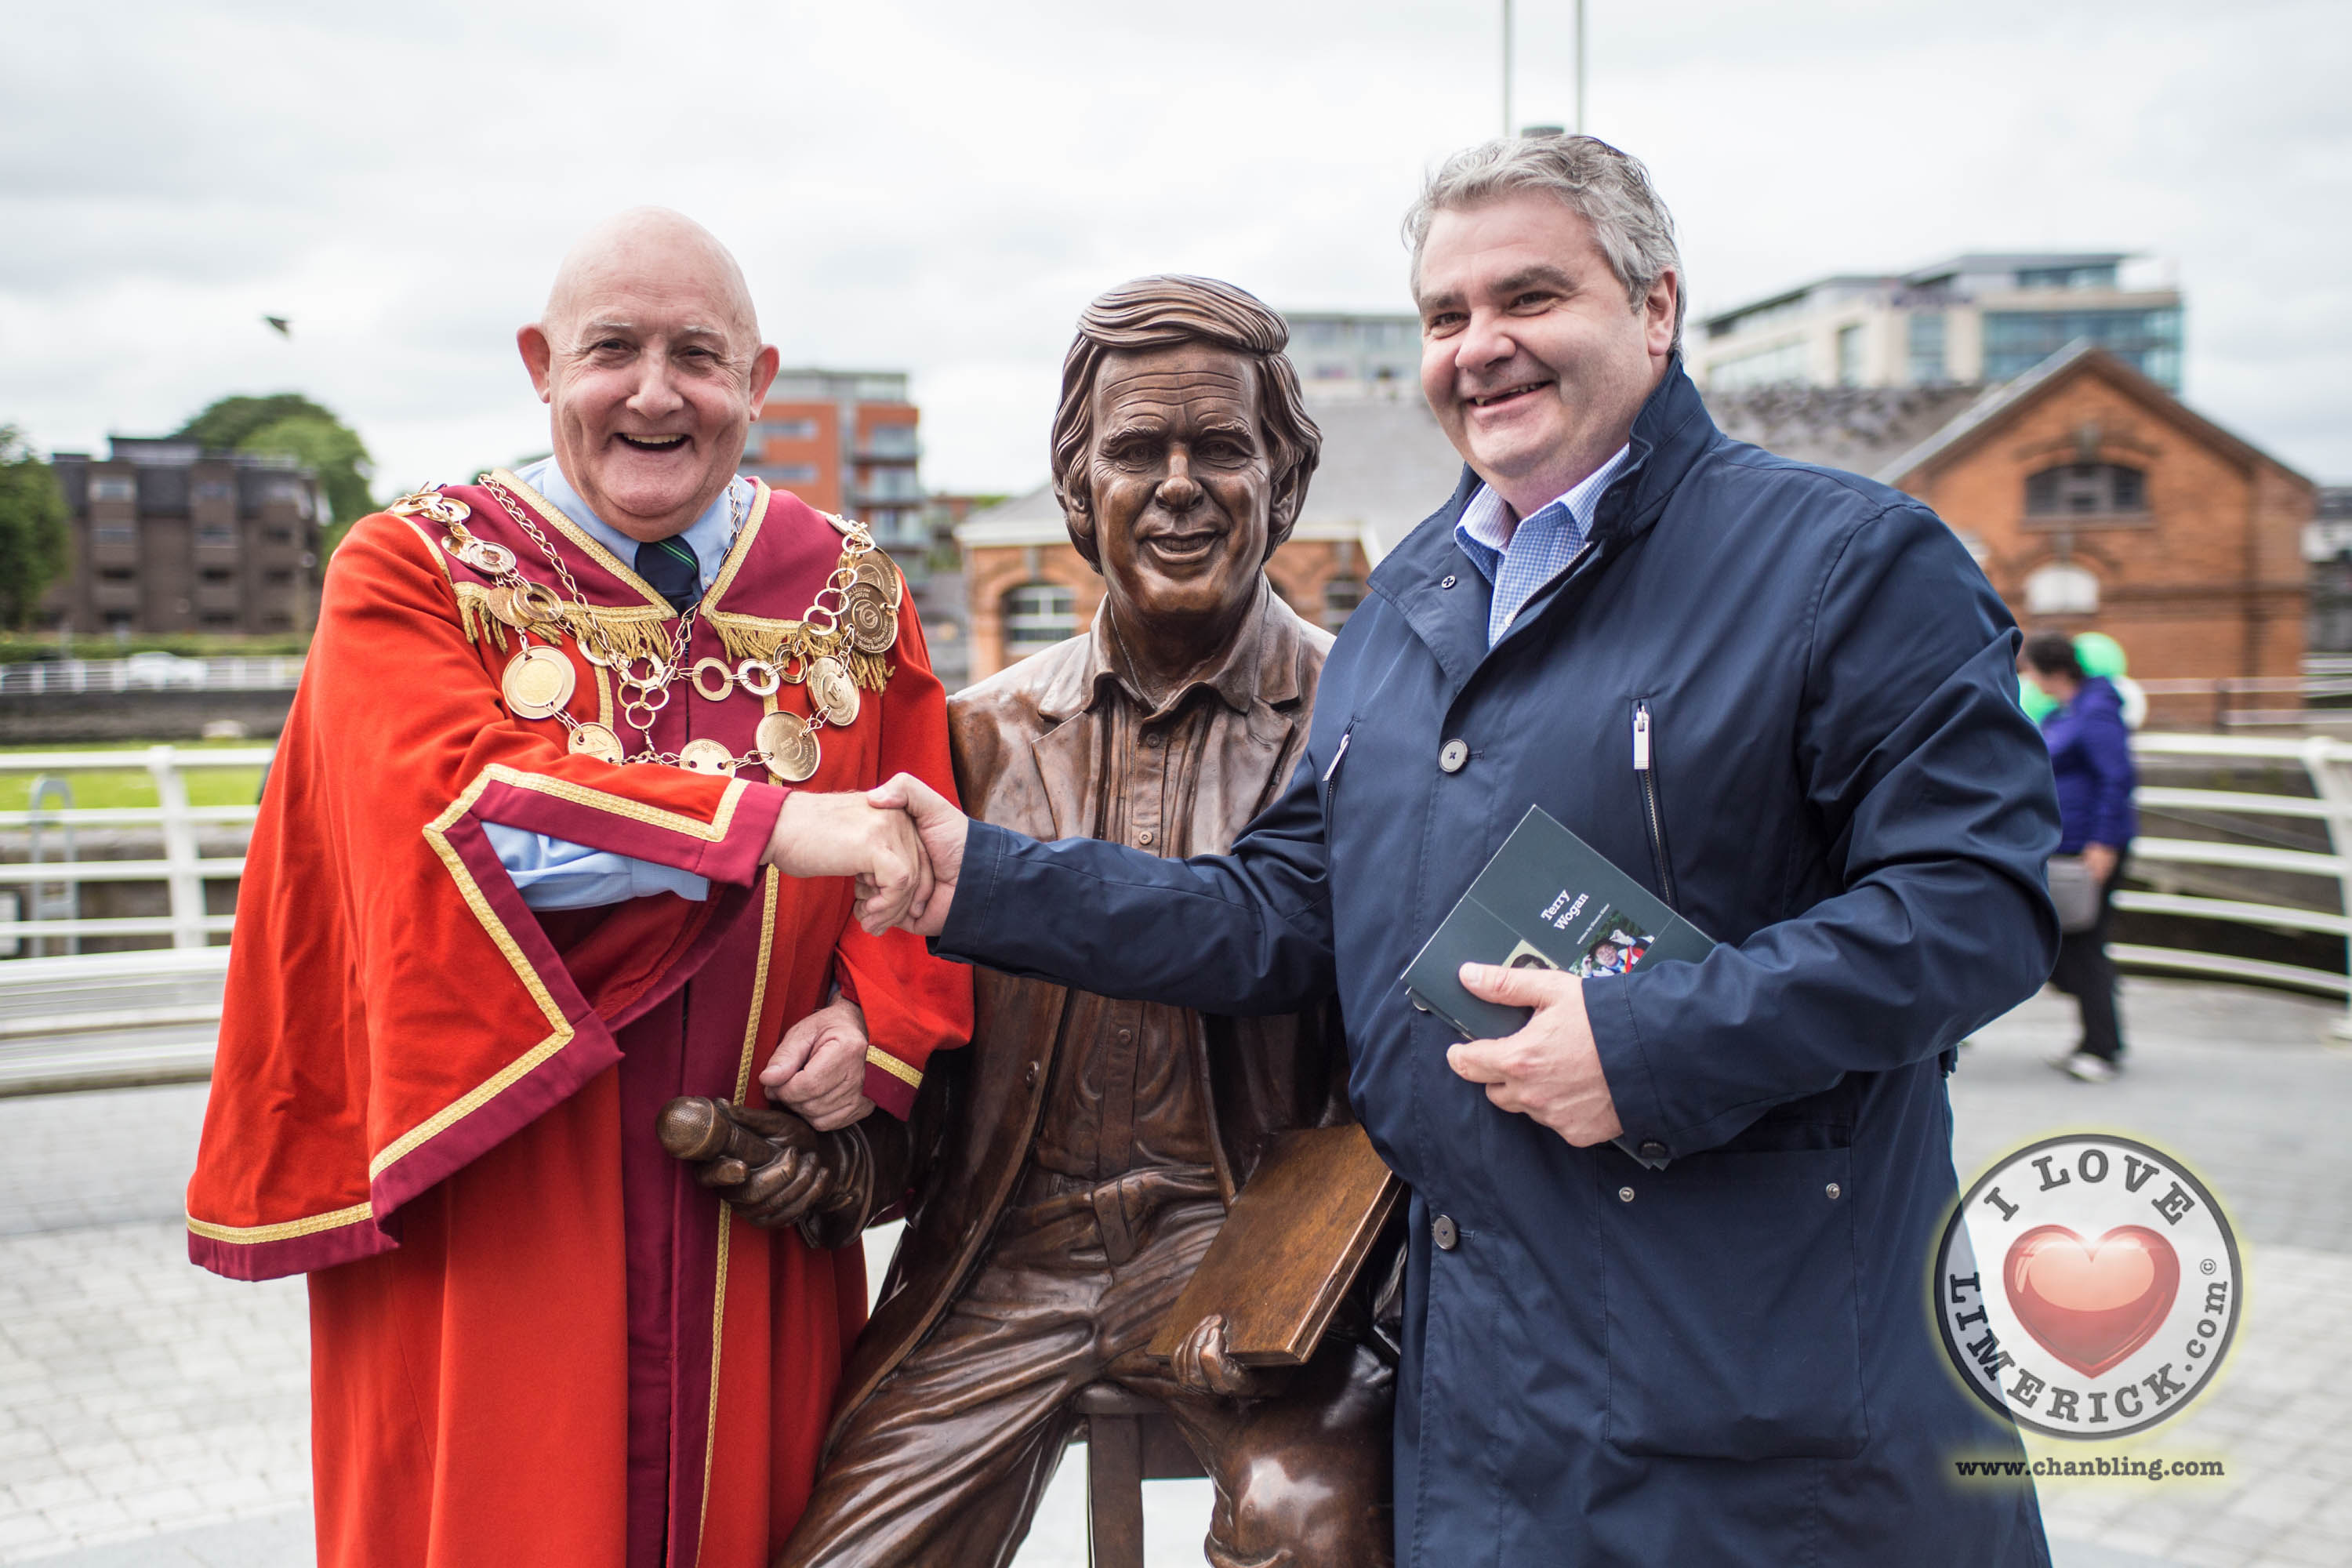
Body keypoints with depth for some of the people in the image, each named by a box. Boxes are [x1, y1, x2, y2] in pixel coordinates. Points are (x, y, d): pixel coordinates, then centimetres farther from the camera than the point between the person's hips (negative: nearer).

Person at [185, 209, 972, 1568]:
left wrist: (878, 1023, -13)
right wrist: (767, 824, -32)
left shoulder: (852, 596, 6)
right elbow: (459, 809, -20)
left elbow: (923, 864, 7)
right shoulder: (409, 575, -2)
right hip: (485, 1217, -2)